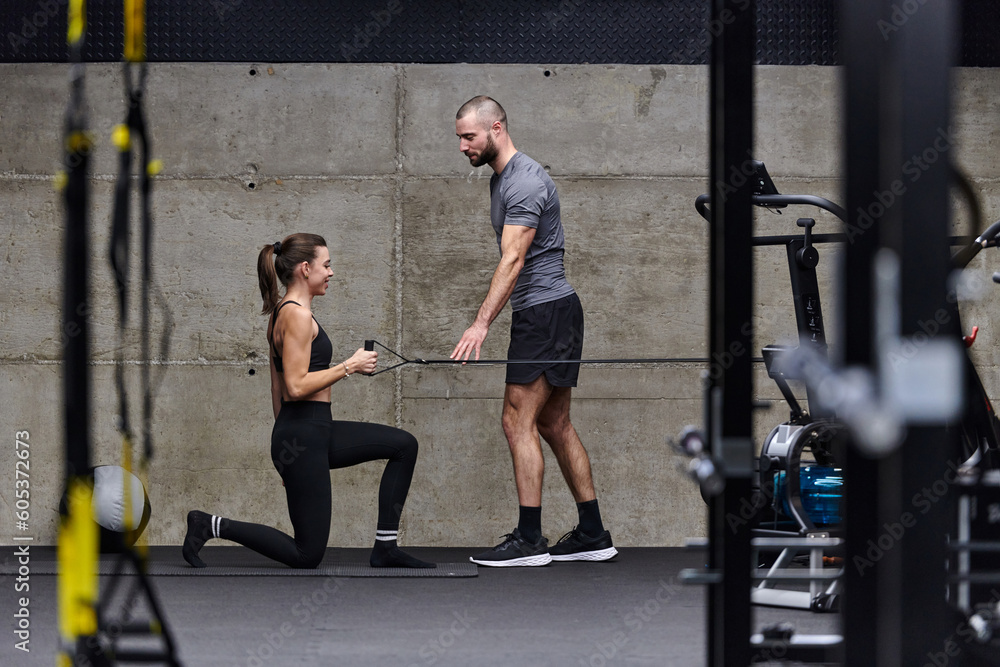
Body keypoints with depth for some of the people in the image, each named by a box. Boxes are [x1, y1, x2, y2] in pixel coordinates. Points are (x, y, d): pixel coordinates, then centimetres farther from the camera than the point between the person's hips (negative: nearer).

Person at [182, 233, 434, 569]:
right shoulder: (298, 314, -16)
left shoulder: (282, 312, 14)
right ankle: (212, 526, 0)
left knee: (404, 445, 13)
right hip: (302, 438, -10)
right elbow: (297, 385, -24)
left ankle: (385, 548, 12)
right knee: (307, 554, -4)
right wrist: (349, 366, -15)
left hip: (316, 431, 10)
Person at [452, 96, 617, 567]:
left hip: (546, 311, -11)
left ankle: (529, 540, -9)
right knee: (554, 425, 11)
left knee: (519, 422, -10)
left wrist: (482, 323, -34)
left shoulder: (525, 182, -17)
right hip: (542, 312, 11)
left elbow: (513, 261, -27)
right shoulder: (502, 178, 17)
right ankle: (592, 535, 14)